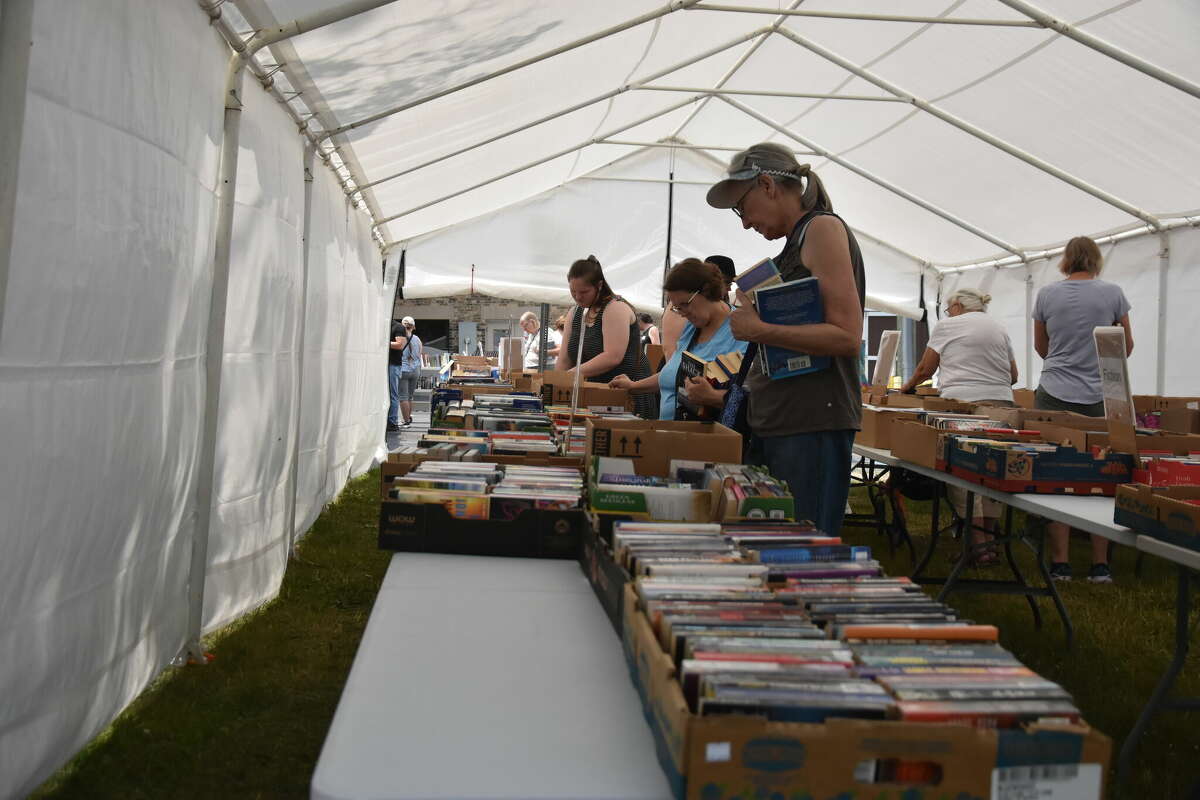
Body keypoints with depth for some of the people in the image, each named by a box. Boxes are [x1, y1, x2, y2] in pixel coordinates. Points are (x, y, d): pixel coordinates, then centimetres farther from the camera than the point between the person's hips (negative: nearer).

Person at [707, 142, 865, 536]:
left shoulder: (823, 228, -6)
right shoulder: (796, 240, 17)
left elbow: (847, 336, -16)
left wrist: (760, 330, -14)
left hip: (813, 425, -8)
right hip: (773, 422, 8)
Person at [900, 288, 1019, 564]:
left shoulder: (948, 325, 7)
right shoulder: (1000, 329, 21)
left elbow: (926, 368, 11)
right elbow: (1013, 376, 23)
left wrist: (909, 385, 28)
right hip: (1001, 404, 5)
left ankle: (978, 545, -7)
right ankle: (988, 541, 10)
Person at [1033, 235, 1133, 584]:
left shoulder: (1046, 294, 2)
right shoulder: (1113, 294, 0)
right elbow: (1127, 347, 11)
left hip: (1054, 395, 0)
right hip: (1099, 397, 0)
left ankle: (1059, 564, 5)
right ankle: (1100, 565, 9)